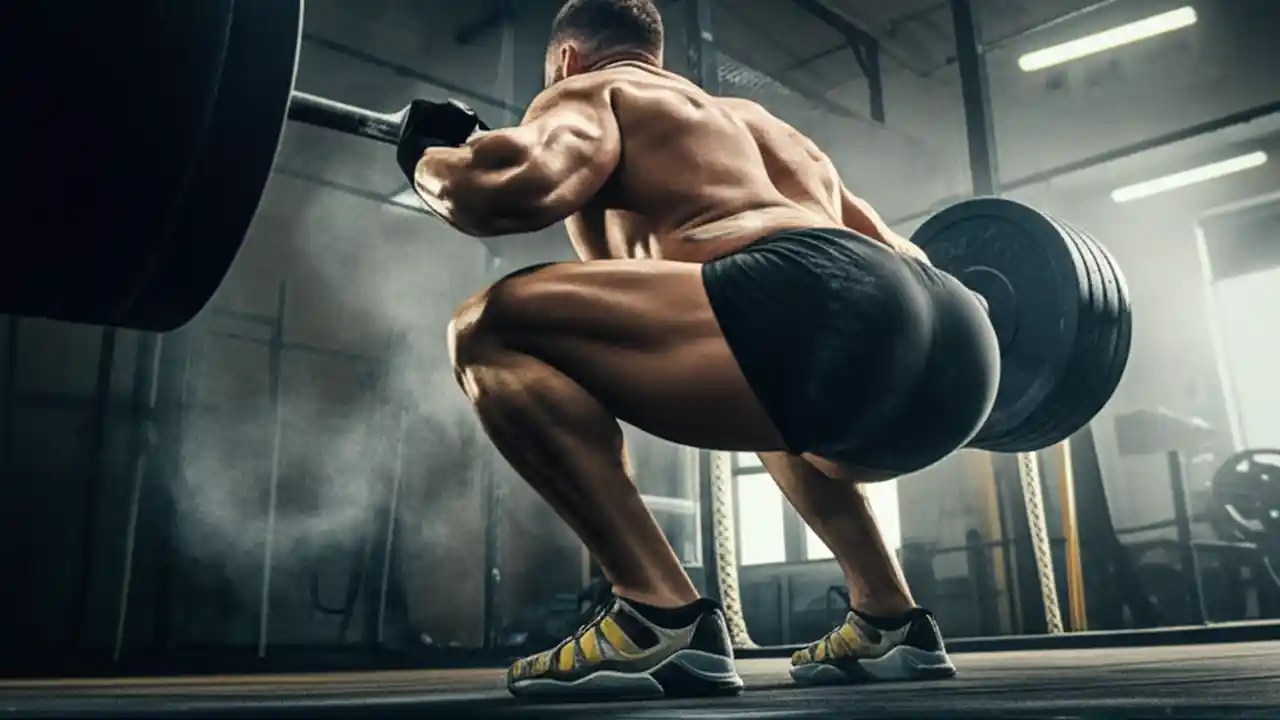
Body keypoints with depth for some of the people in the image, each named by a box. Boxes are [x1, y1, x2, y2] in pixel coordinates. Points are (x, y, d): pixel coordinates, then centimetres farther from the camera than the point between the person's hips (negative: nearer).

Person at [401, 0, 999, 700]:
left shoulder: (588, 90, 18)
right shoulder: (754, 117, 38)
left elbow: (520, 182, -6)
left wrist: (429, 162, 17)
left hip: (824, 316, -9)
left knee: (492, 329, -3)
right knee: (779, 405, 40)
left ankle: (663, 619, -7)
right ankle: (889, 622, 26)